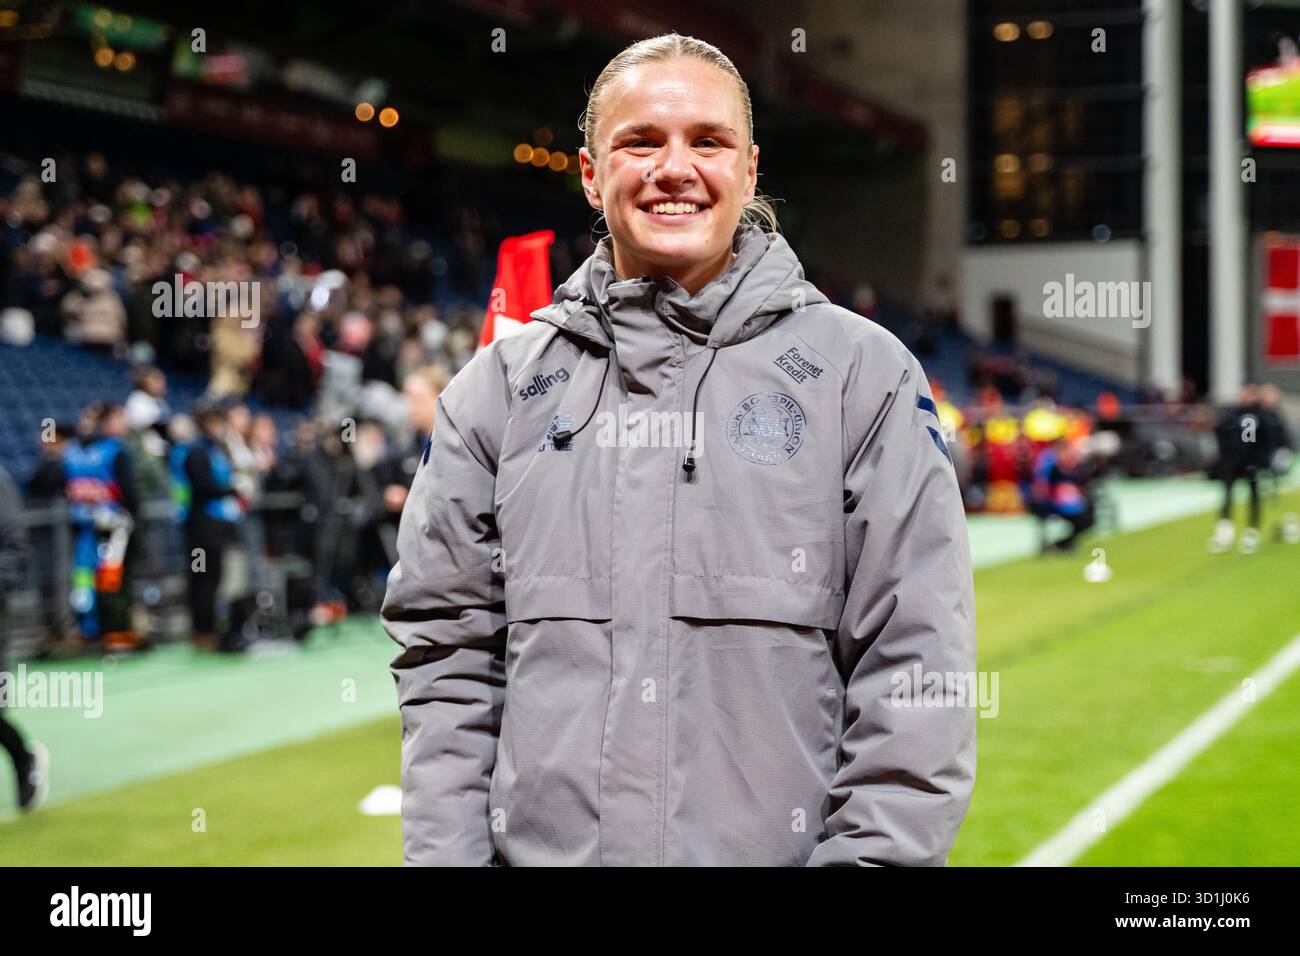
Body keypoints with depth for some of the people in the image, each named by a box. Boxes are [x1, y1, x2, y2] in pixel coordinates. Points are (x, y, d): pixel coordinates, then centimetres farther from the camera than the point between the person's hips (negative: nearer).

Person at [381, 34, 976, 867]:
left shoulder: (863, 373, 0)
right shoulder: (501, 386, 7)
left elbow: (917, 668, -5)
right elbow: (449, 654, 5)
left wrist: (867, 854, -13)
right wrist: (446, 851, -4)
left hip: (781, 845, -2)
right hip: (536, 845, 2)